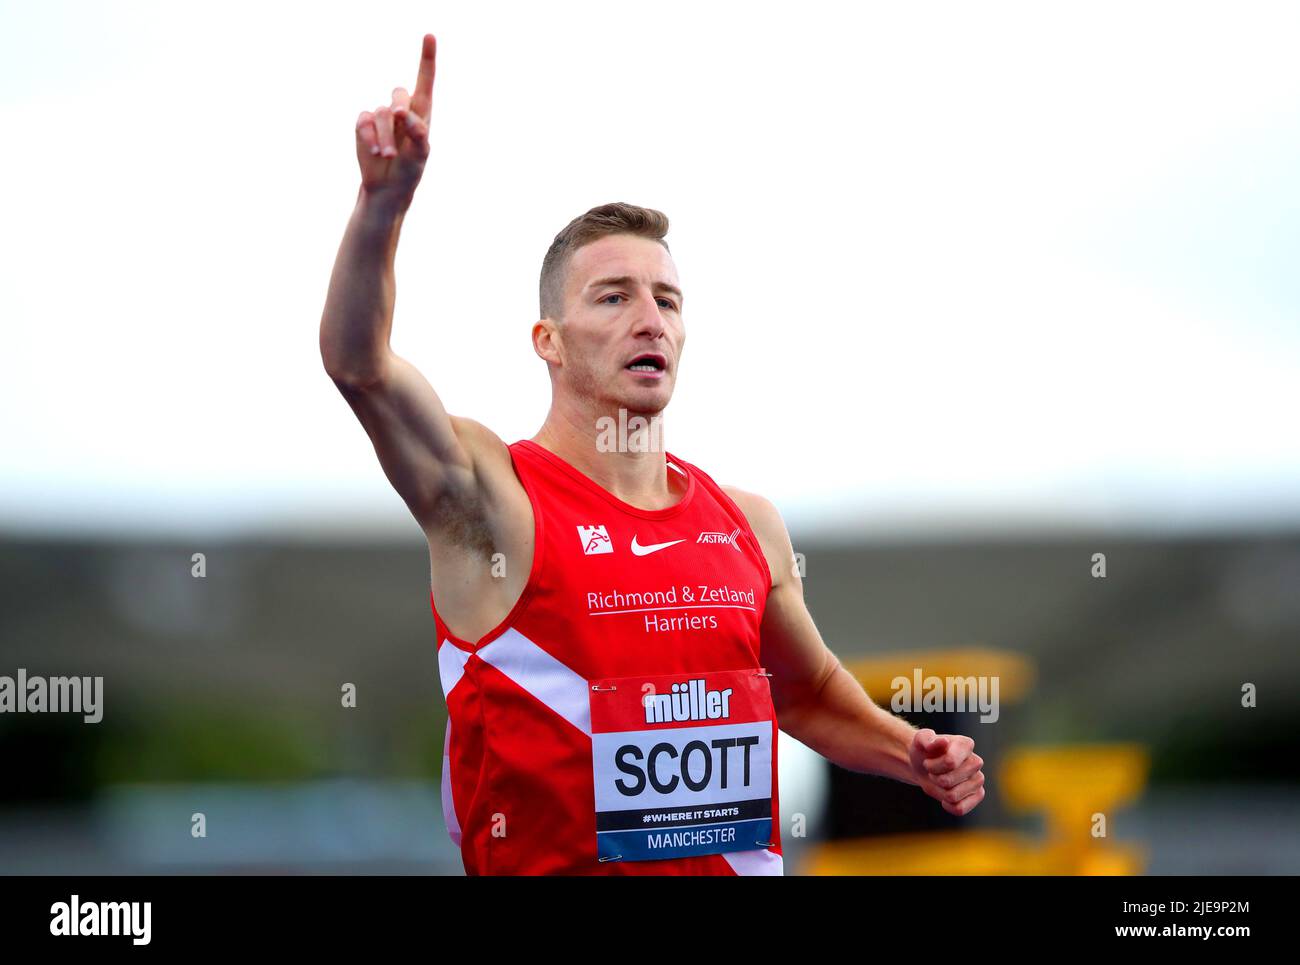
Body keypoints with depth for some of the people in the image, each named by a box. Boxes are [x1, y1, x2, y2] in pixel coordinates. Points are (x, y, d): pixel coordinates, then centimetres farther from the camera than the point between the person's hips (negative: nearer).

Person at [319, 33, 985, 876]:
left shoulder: (749, 523, 6)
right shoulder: (492, 500, -8)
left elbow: (808, 693, 23)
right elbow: (357, 360, -25)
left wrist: (909, 755, 5)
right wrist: (386, 198, -39)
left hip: (736, 863, 4)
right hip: (549, 866, -4)